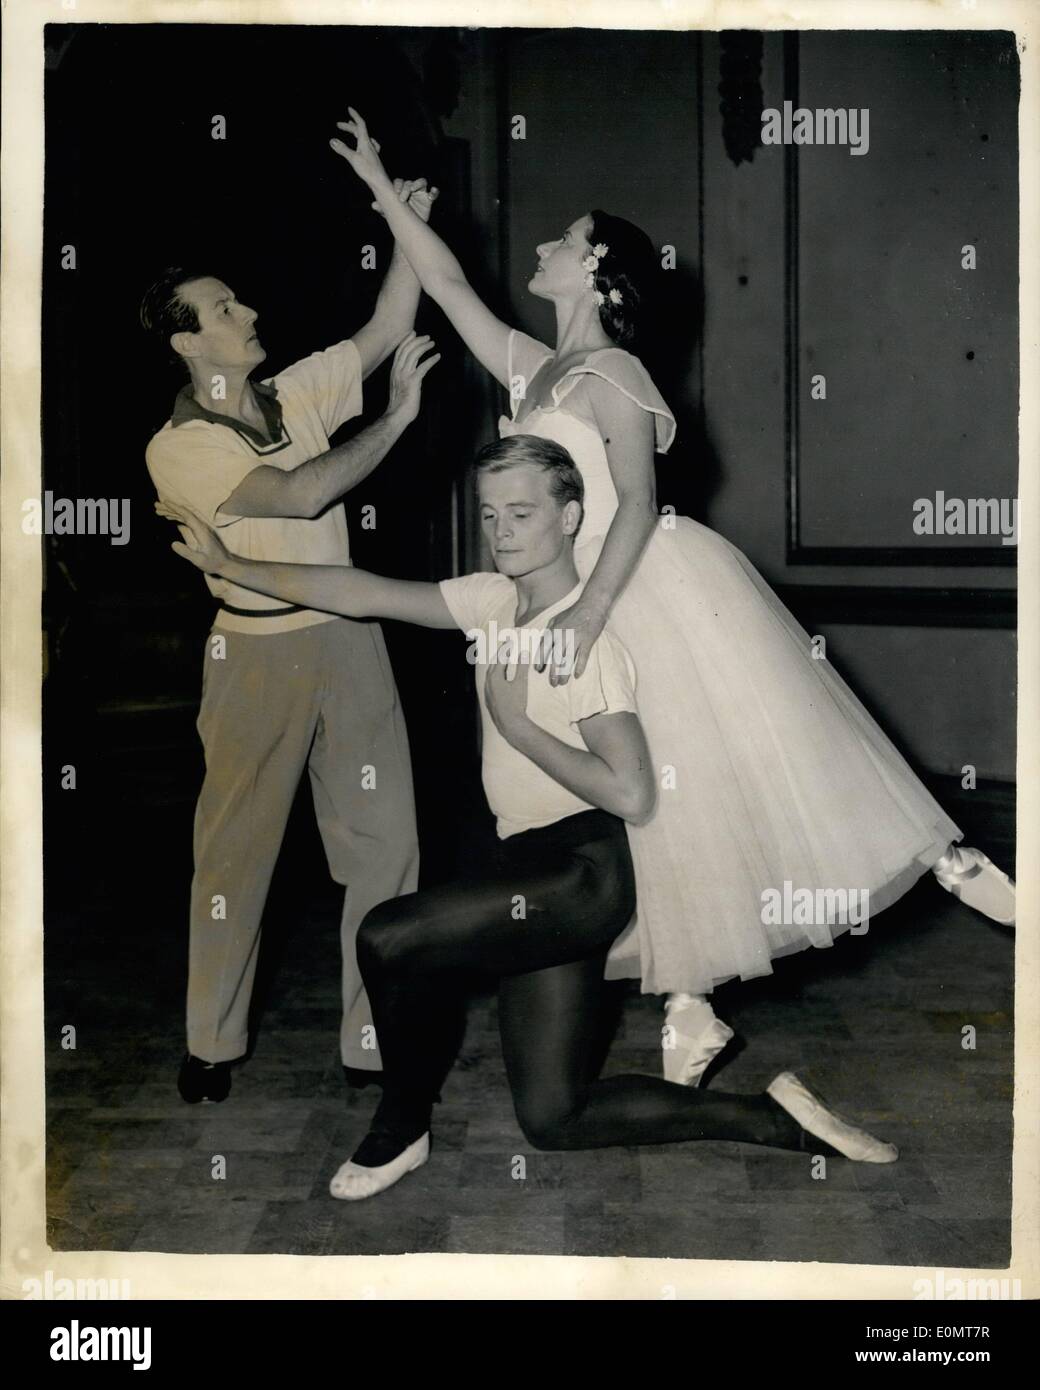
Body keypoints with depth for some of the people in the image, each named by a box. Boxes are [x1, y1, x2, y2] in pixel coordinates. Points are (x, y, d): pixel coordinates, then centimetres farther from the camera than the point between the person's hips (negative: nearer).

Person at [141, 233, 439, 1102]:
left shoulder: (299, 393, 6)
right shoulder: (178, 449, -11)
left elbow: (386, 329, 4)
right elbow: (304, 494, -21)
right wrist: (397, 417, -15)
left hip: (350, 638, 5)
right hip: (259, 656, -4)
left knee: (385, 841, 3)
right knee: (236, 849, 7)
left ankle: (374, 1041, 14)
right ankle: (212, 1045, 22)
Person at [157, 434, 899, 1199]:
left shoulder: (586, 635, -14)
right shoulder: (496, 602, 8)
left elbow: (629, 793, -21)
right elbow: (364, 594, 9)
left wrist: (517, 725, -15)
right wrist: (231, 566, 7)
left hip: (581, 870, -9)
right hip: (535, 872, 9)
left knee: (389, 937, -18)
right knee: (554, 1119, 8)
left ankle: (402, 1129, 7)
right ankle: (776, 1119, 14)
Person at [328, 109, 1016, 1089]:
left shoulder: (612, 375, -12)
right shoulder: (528, 369, 11)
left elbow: (637, 504, -20)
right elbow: (449, 284, 16)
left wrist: (588, 613, -29)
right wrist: (380, 186, 17)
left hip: (665, 595, -8)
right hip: (597, 615, 8)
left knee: (748, 758, -4)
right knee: (648, 804, 9)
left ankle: (950, 862, 9)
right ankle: (689, 1013, 17)